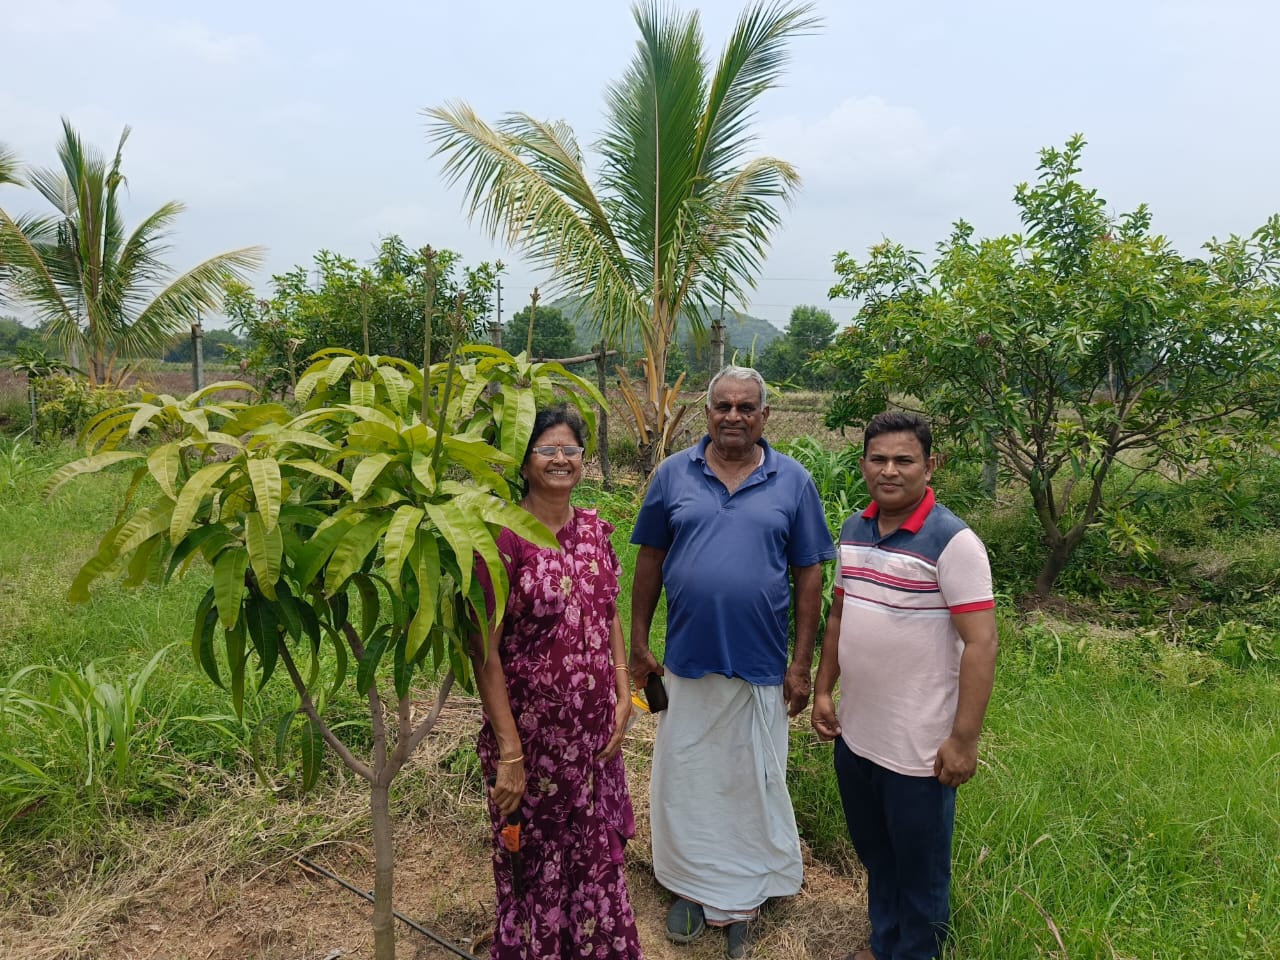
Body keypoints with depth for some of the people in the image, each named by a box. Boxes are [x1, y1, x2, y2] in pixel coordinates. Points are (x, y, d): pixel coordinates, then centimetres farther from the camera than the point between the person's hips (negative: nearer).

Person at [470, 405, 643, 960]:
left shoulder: (594, 529, 2)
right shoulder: (504, 537, -17)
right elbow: (484, 650, -17)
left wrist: (622, 697, 1)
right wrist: (509, 754, -18)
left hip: (595, 730, 6)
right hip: (533, 735, -5)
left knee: (598, 855, 21)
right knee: (536, 866, 14)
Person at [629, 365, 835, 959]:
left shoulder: (793, 482, -3)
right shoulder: (673, 474, -1)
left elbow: (808, 575, -1)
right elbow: (650, 561, 3)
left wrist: (802, 664, -3)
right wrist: (639, 644, 2)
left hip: (759, 665, -1)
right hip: (686, 662, 1)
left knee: (750, 784, 14)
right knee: (684, 780, 15)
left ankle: (740, 898, 35)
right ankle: (690, 888, 37)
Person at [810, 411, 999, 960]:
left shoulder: (952, 541, -17)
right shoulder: (853, 531, 3)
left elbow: (980, 643, -19)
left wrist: (963, 739, -20)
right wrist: (823, 690, 10)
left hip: (918, 747, -6)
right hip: (854, 734, 7)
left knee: (919, 869, 14)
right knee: (874, 856, 24)